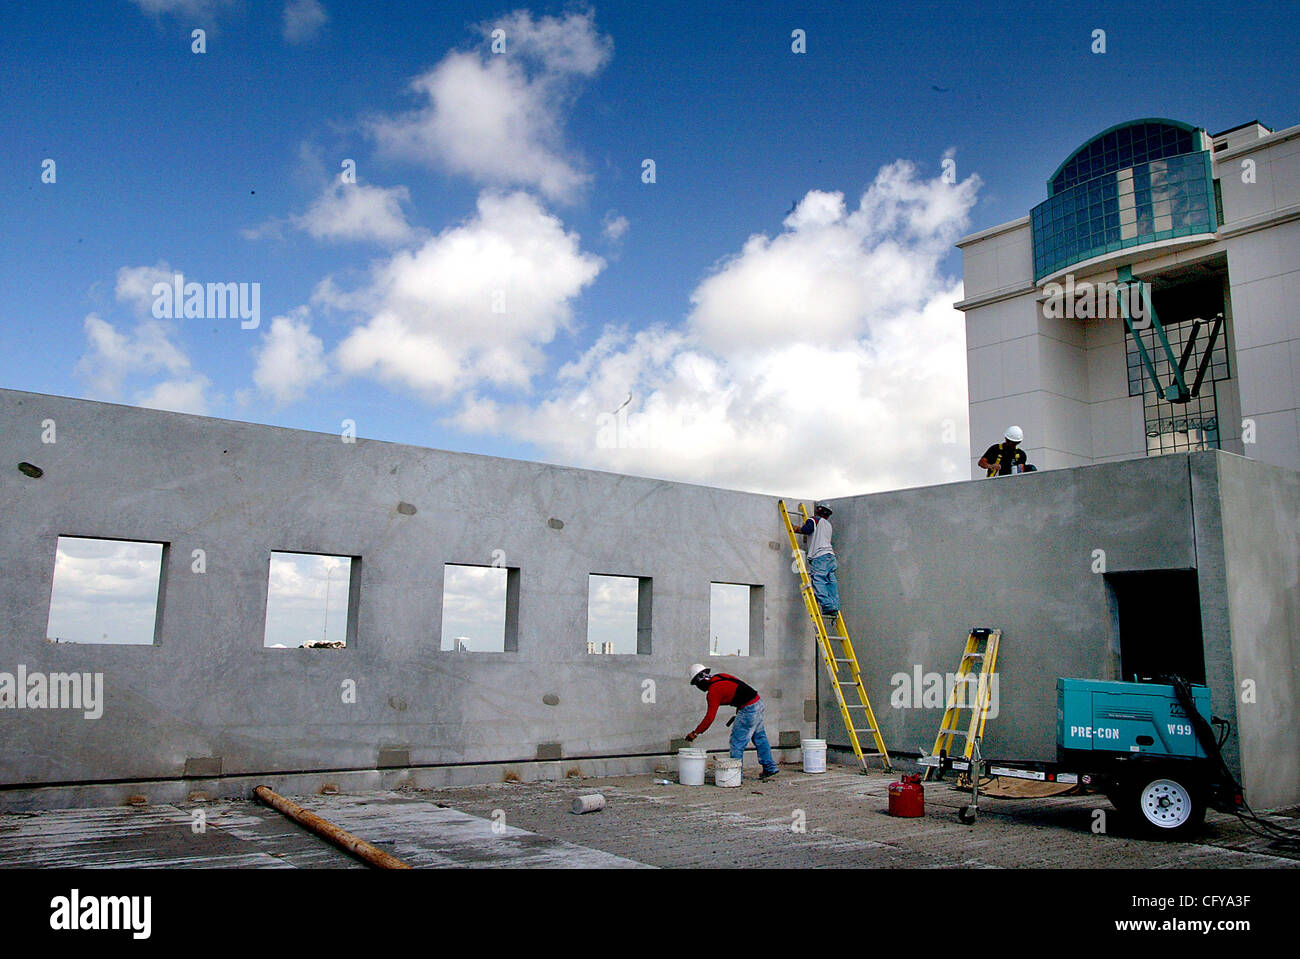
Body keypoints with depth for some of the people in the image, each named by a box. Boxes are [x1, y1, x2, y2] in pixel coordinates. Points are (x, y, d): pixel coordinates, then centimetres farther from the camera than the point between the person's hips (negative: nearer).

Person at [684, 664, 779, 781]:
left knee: (737, 742, -1)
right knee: (760, 737, 20)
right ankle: (770, 768, 28)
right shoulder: (721, 676, 12)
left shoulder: (713, 691, -13)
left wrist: (695, 733, -5)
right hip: (758, 702, 10)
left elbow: (710, 717, -13)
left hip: (748, 709, -10)